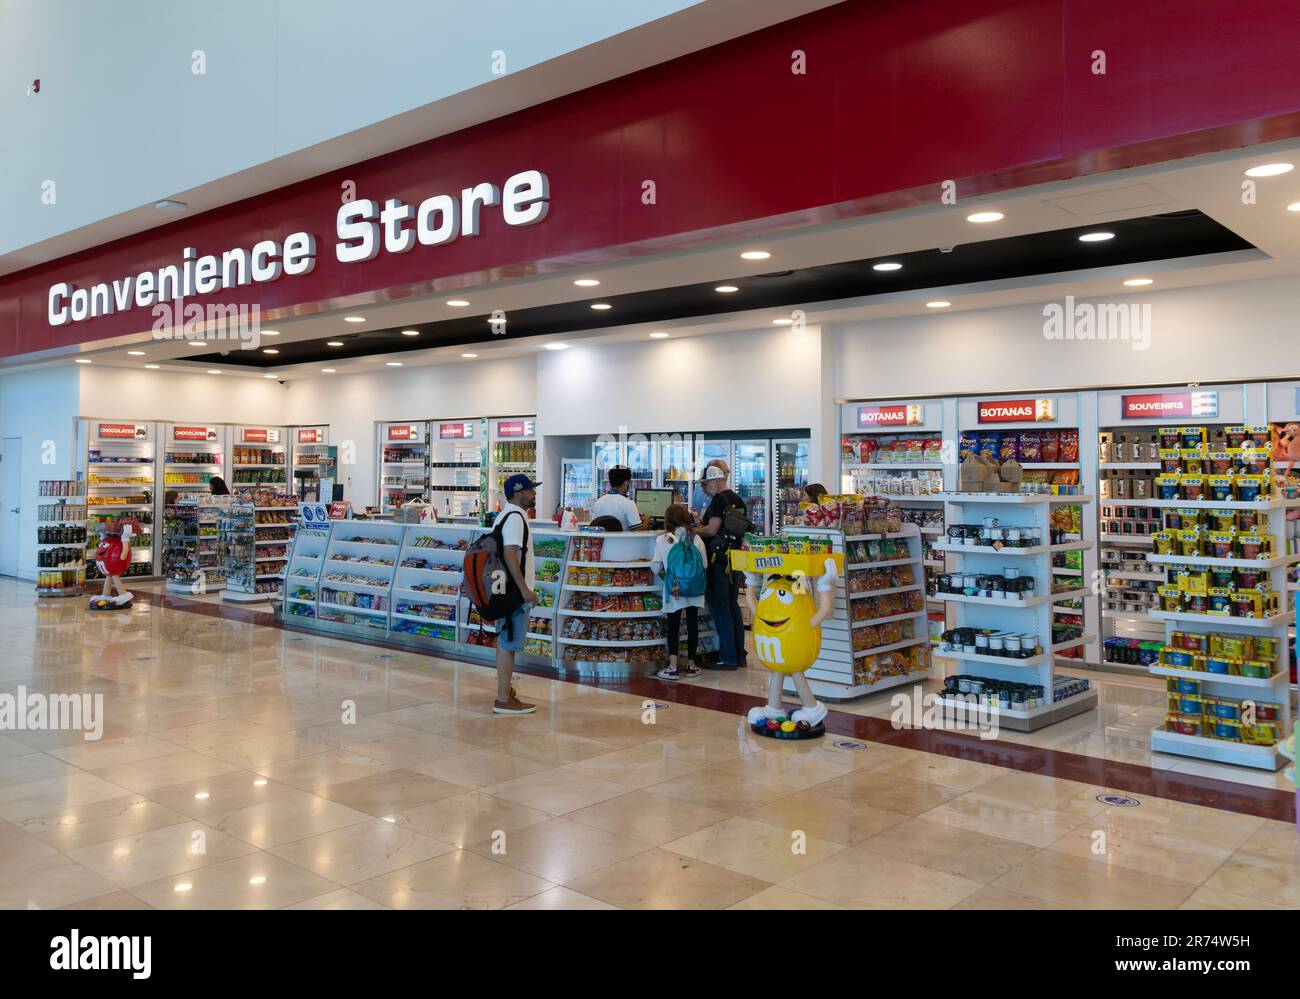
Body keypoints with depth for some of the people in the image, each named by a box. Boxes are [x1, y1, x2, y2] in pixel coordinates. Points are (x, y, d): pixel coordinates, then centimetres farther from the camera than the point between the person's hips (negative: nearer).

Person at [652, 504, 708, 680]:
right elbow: (705, 565, 4)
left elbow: (655, 568, -2)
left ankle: (673, 667, 3)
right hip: (695, 591, 2)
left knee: (673, 626, 6)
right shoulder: (697, 540, -2)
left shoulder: (662, 540, -8)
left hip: (674, 591, -2)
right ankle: (691, 665, 18)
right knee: (692, 625, 11)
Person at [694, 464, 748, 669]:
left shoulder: (719, 500, -13)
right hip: (736, 559, 8)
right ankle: (740, 655, 18)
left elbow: (712, 530, -20)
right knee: (733, 607, 14)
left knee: (720, 609, -2)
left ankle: (728, 658, 0)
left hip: (719, 561, -8)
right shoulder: (739, 501, 13)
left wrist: (694, 531, -4)